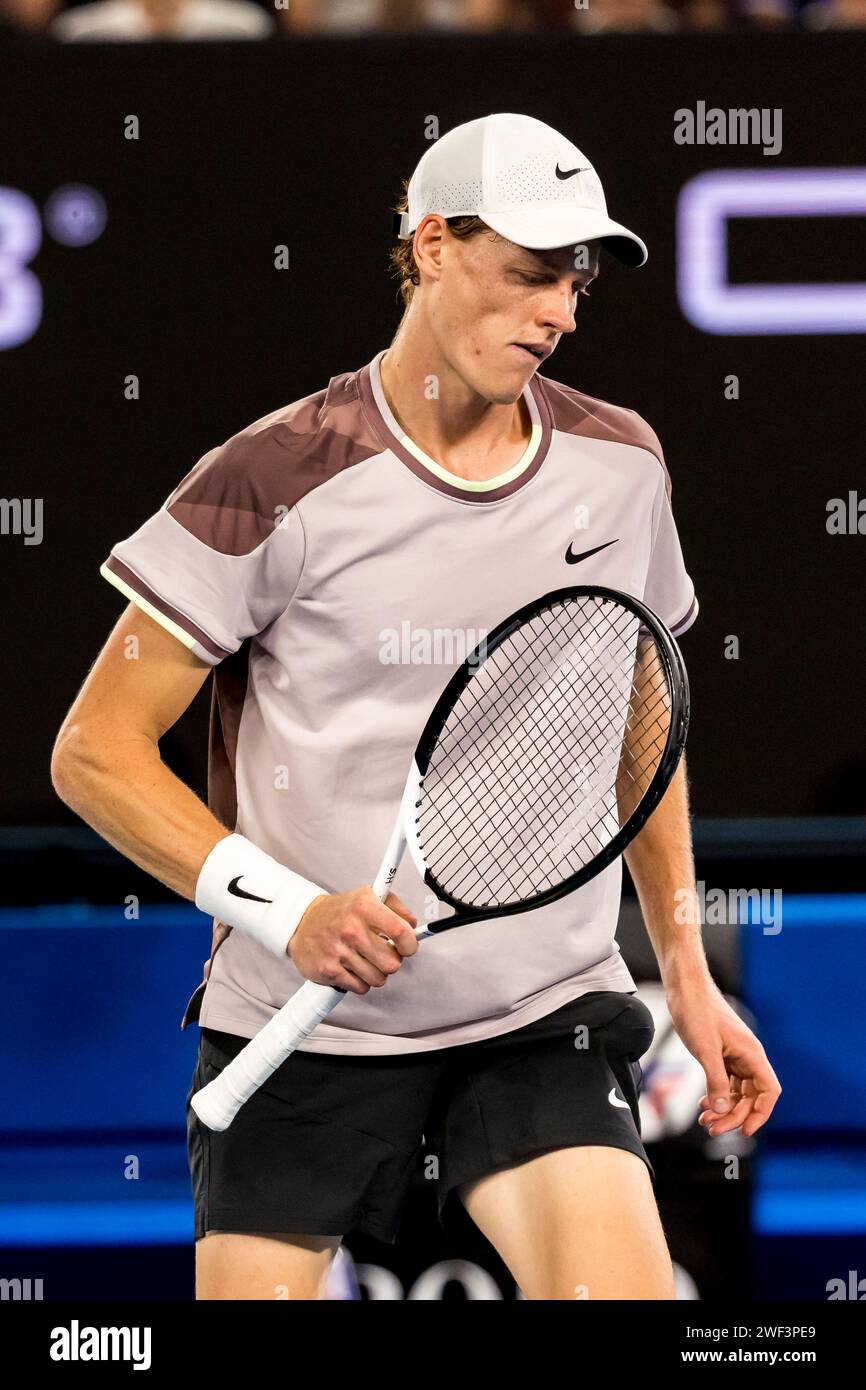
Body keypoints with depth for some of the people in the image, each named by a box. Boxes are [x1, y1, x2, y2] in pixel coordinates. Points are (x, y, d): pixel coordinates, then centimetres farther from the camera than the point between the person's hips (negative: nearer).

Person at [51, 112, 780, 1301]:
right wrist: (285, 911, -18)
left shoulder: (620, 466, 6)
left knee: (625, 1283, -19)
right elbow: (97, 752, -7)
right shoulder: (276, 480, -9)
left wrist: (687, 975, 19)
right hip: (303, 1031, -2)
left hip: (548, 1022, 2)